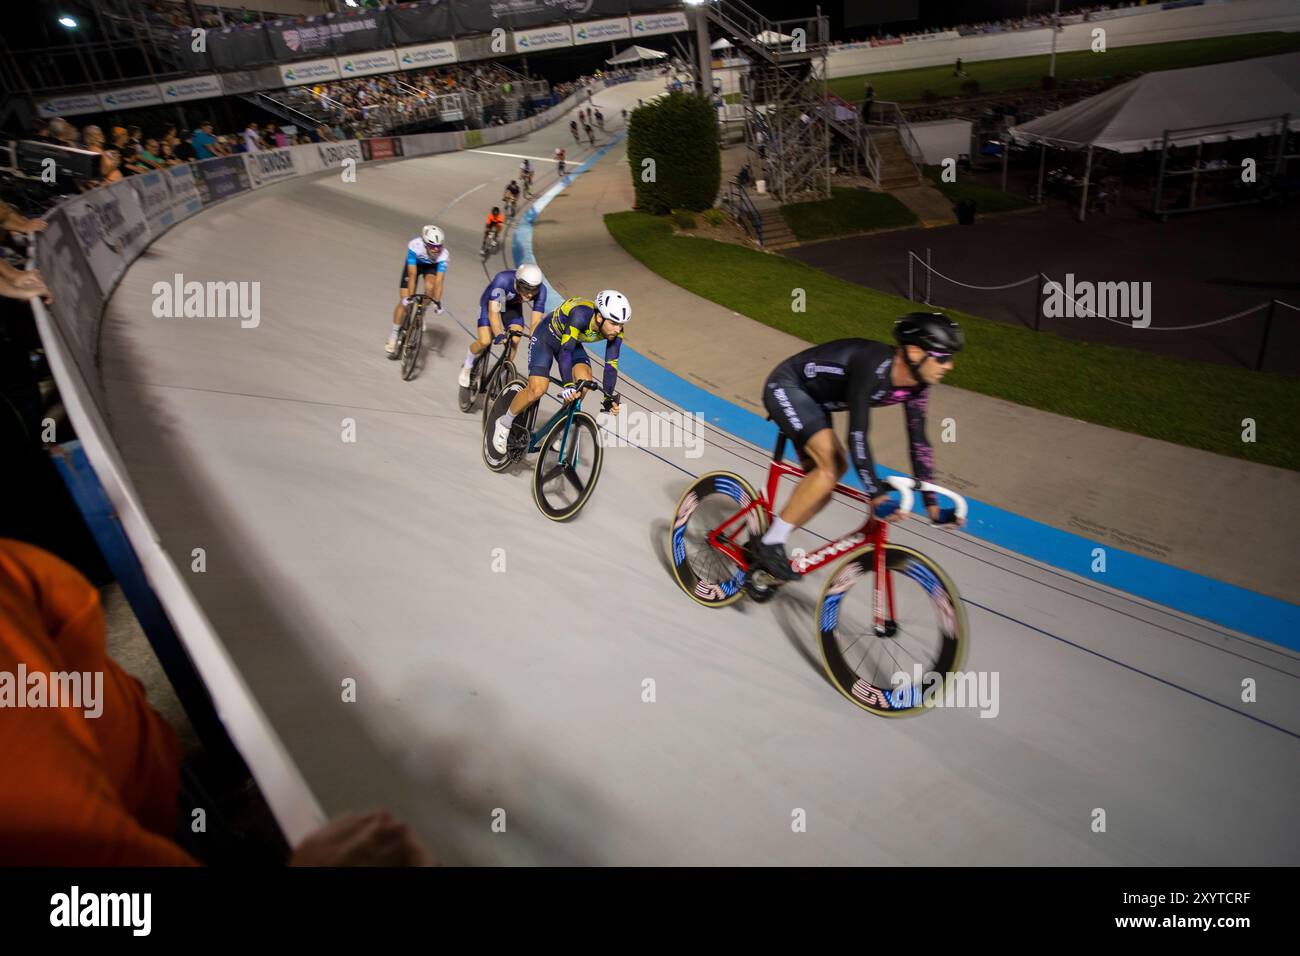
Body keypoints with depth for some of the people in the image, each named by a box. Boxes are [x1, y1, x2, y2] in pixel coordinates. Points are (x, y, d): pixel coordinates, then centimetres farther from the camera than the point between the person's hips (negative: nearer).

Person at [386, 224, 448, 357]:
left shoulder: (443, 255, -37)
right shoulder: (415, 246, -38)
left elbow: (439, 280, -37)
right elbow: (412, 274, -36)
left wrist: (437, 301, -41)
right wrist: (409, 296, -38)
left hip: (432, 266, 1)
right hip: (415, 264, -1)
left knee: (429, 287, -31)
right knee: (404, 301, -7)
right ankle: (394, 334, 7)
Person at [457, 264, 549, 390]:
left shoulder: (541, 290, -32)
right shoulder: (502, 280, -41)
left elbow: (536, 321, -29)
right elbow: (493, 312, -43)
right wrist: (499, 335, -58)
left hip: (513, 306, 3)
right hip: (491, 303, -3)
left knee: (514, 342, -17)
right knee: (484, 341, -17)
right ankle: (467, 367, 14)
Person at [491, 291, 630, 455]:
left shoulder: (616, 330, -22)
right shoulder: (581, 314, -39)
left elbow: (611, 365, -17)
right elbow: (565, 350, -45)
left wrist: (610, 397, -25)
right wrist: (568, 385, -56)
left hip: (572, 342, 5)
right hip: (545, 338, -5)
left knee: (585, 380, -21)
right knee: (537, 389, -19)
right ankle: (504, 423, 7)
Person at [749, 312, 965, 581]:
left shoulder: (915, 385, -6)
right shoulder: (874, 368, -33)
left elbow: (918, 442, 1)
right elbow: (857, 434, -38)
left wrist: (931, 501, 1)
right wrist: (876, 495, -39)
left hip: (810, 397, 9)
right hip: (786, 386, -9)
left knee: (825, 474, 5)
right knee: (830, 467, -23)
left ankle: (766, 546, 13)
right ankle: (770, 544, -15)